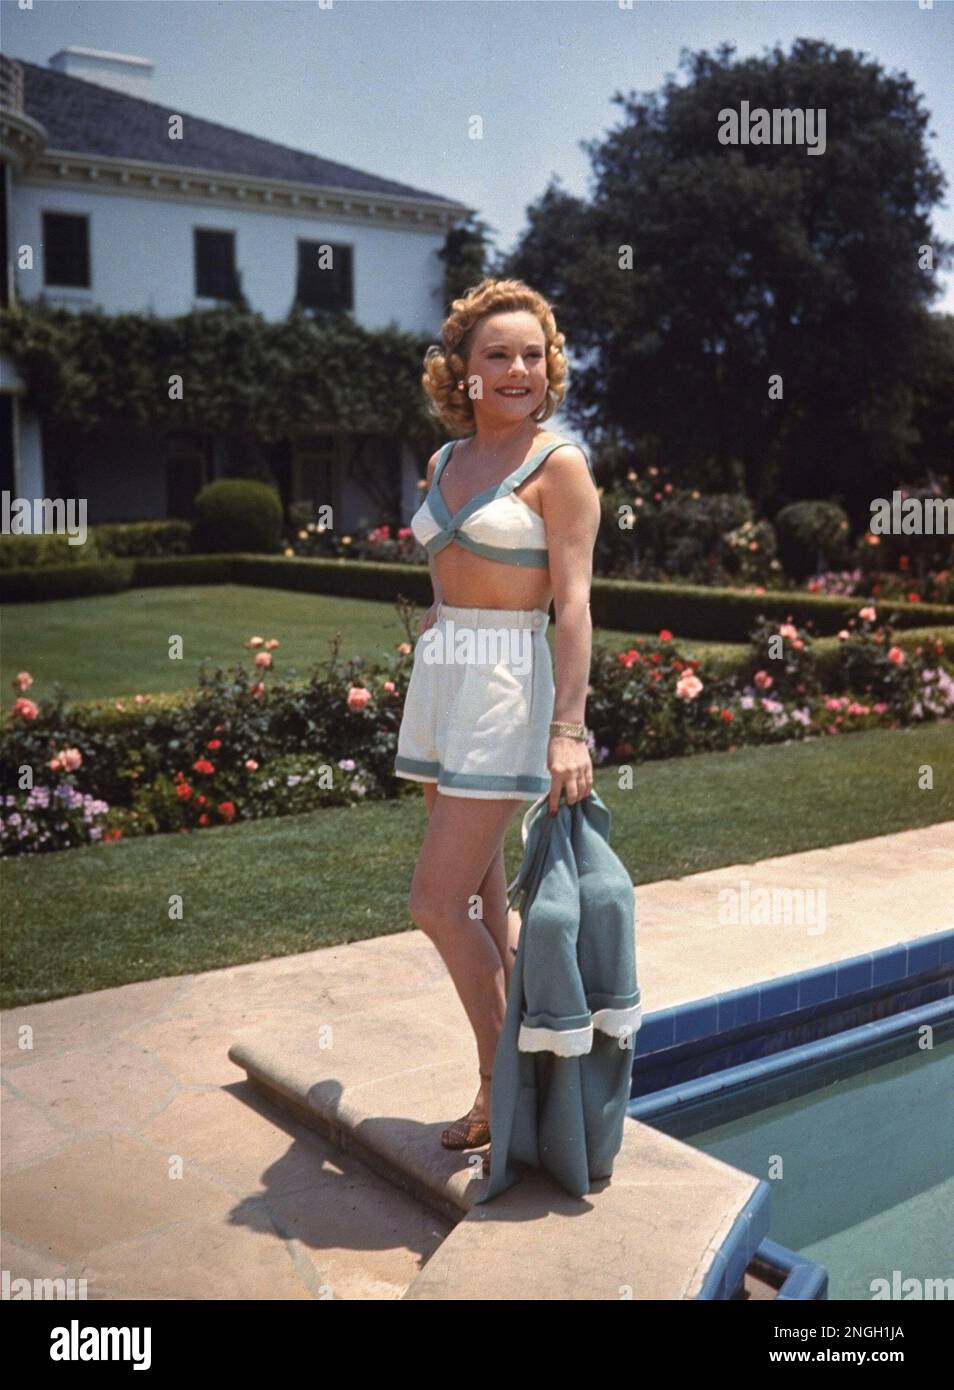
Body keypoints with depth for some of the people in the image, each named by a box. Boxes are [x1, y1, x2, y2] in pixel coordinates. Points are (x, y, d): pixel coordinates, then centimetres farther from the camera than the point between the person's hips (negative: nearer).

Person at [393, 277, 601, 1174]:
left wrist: (568, 727, -22)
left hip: (504, 687, -7)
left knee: (439, 904, -8)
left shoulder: (558, 465, -7)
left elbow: (574, 602, -14)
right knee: (481, 899, 13)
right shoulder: (449, 460, 13)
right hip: (437, 680, 8)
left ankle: (503, 1089, 11)